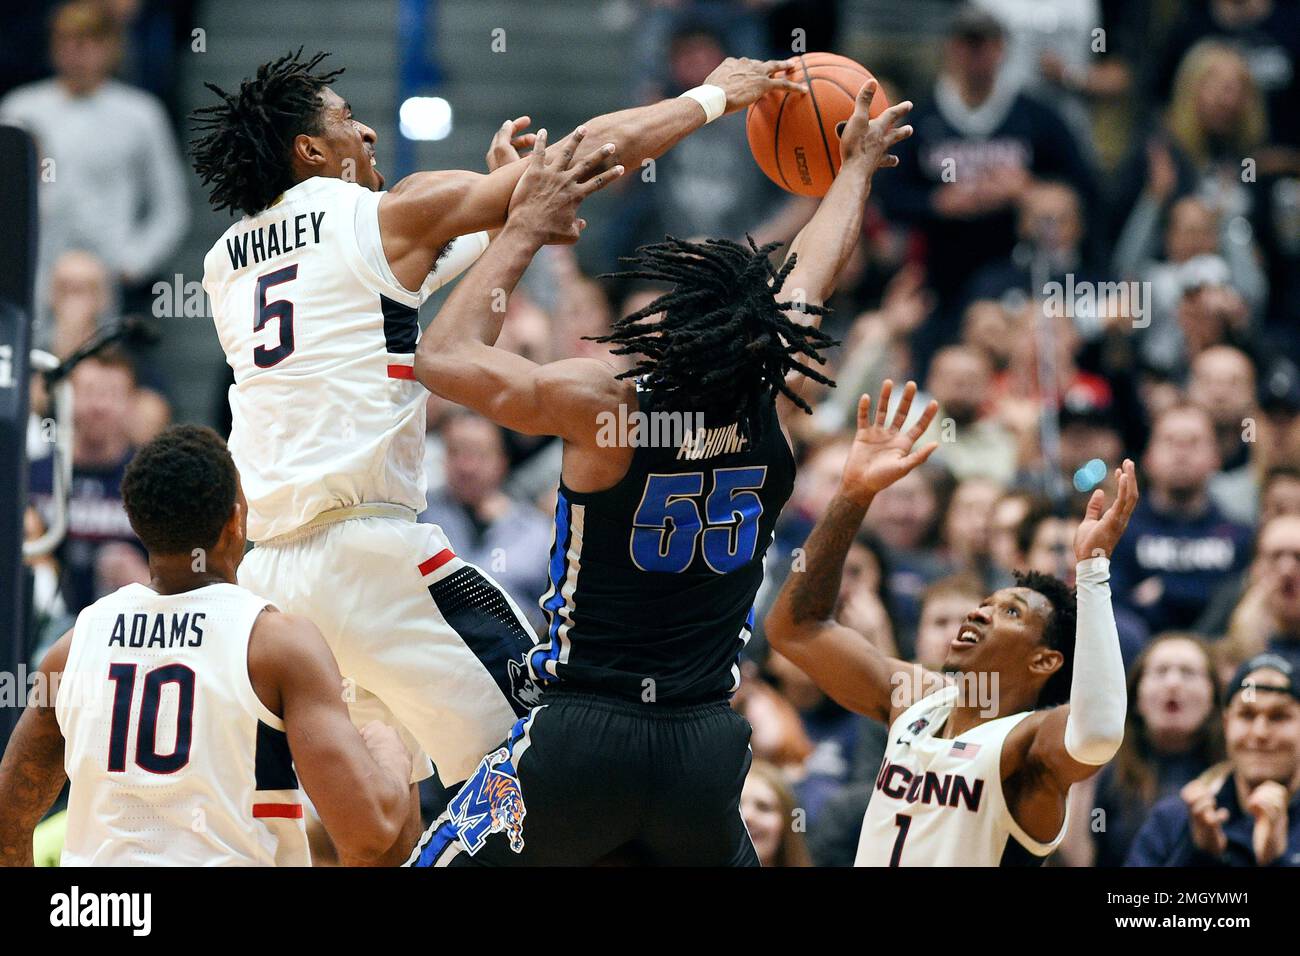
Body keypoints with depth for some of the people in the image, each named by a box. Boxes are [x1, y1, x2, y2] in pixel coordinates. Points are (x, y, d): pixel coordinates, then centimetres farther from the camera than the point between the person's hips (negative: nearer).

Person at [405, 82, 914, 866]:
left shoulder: (600, 403, -15)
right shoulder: (775, 407, -2)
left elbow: (445, 356, -1)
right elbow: (814, 273, 18)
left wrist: (527, 228, 7)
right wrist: (858, 166, 36)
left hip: (582, 738, -4)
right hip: (708, 743, 4)